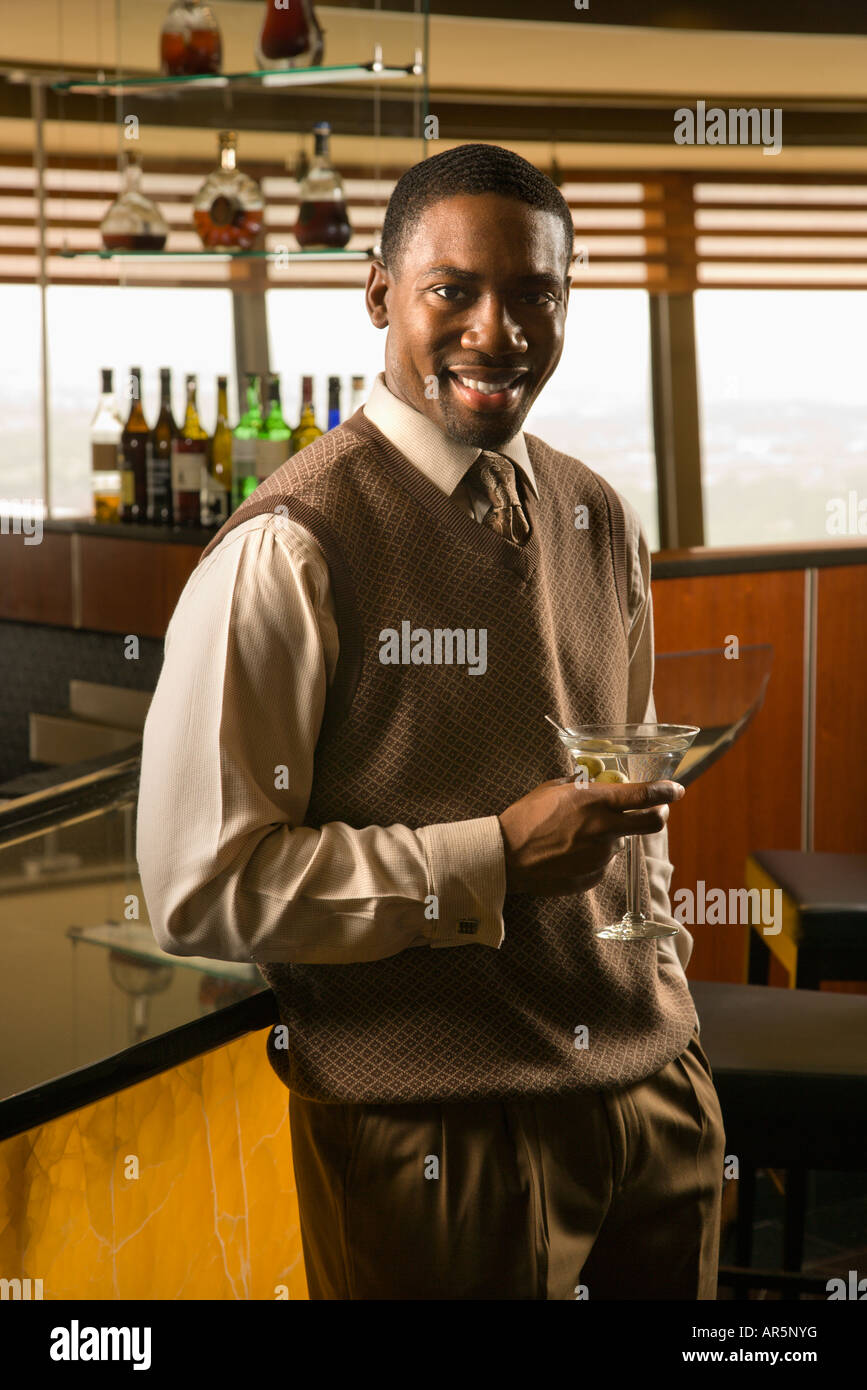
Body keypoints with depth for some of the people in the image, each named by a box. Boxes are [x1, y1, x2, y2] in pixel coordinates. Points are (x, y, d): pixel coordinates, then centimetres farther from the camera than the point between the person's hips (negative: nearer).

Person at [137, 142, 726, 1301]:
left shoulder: (602, 523, 9)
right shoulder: (290, 548, -13)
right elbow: (199, 888, -16)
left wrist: (662, 998, 12)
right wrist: (495, 859, -20)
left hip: (656, 1101, 7)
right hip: (432, 1140, -6)